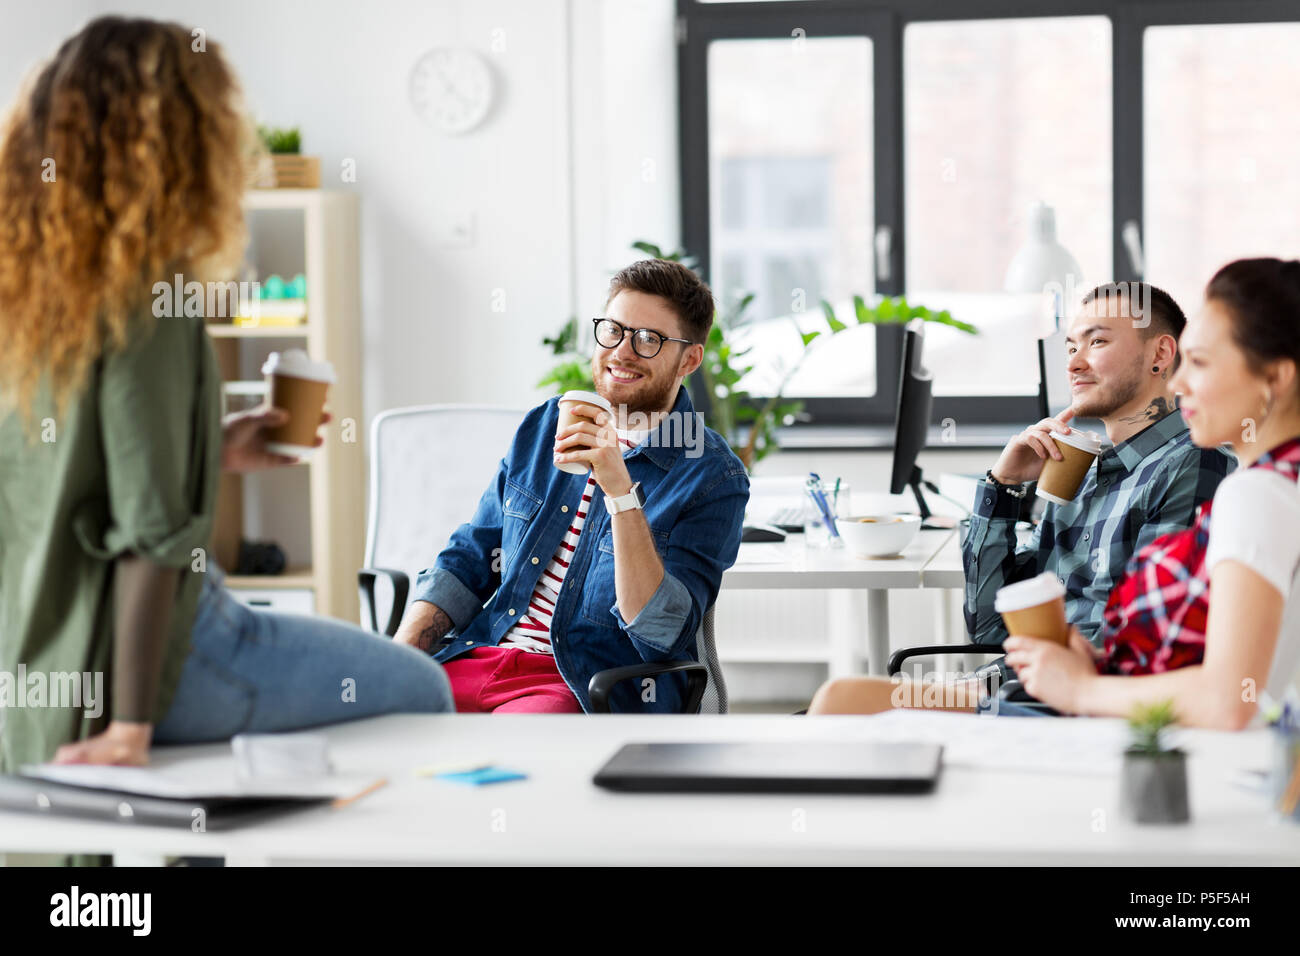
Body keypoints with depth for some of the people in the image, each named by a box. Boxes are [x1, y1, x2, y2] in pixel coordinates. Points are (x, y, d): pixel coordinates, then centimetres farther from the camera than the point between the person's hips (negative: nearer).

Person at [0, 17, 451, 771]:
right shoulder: (151, 294, -20)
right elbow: (150, 525, -24)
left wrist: (212, 451, 15)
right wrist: (131, 726, -24)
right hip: (159, 657, -9)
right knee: (421, 689, 13)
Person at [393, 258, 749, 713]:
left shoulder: (714, 478, -3)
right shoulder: (543, 427, 14)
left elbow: (662, 633, -15)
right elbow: (467, 562, 16)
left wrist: (620, 490, -23)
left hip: (588, 690, -5)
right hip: (480, 658, 5)